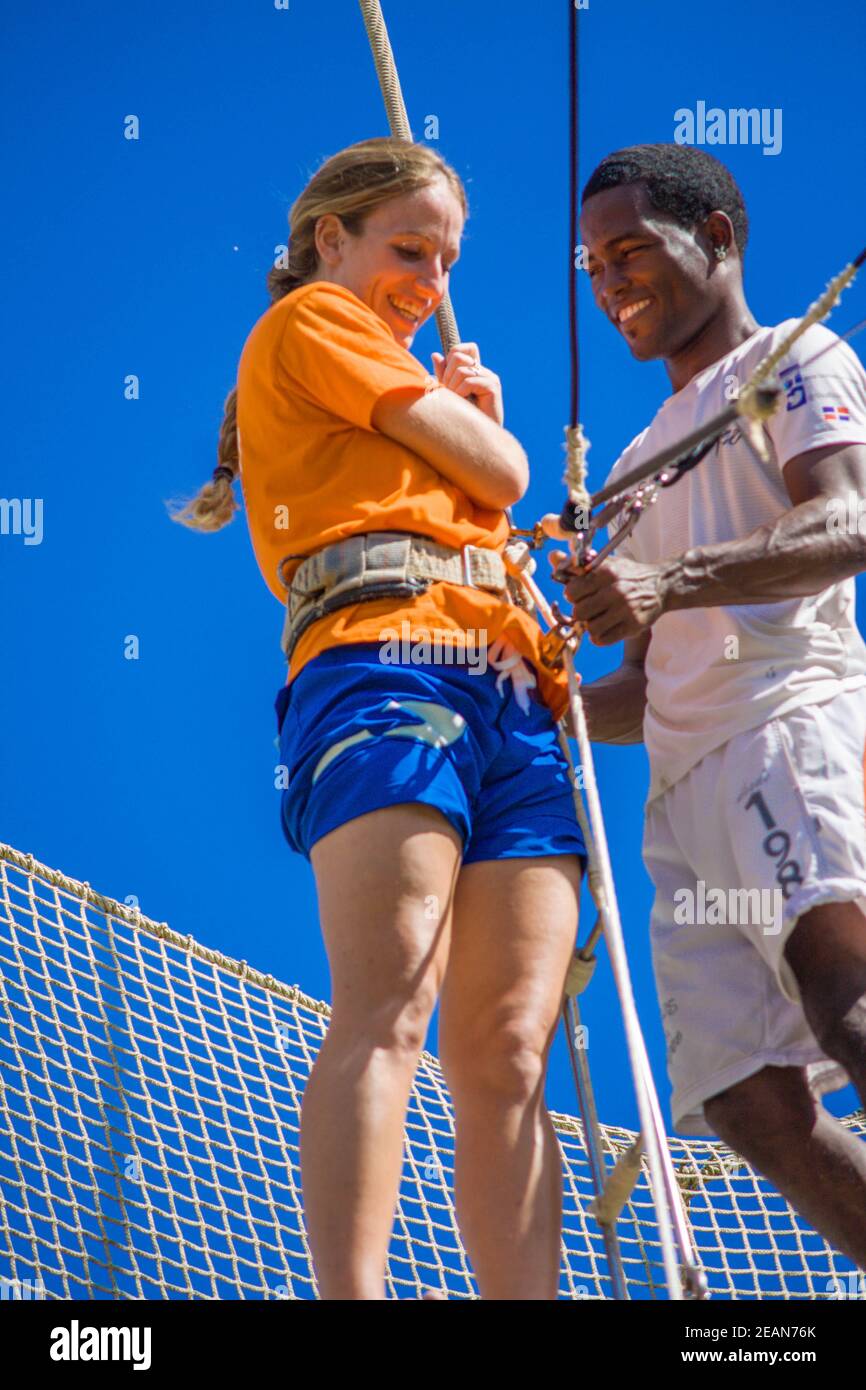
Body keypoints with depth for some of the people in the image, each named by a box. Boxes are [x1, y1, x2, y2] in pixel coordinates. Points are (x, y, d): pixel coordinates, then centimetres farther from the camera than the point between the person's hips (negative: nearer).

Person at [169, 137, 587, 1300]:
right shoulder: (309, 321, 12)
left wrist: (476, 414, 16)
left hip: (512, 699, 8)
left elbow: (494, 508, 28)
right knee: (387, 1016, -24)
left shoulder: (418, 387, 36)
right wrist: (481, 423, 26)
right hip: (383, 664, -8)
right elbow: (503, 473, 5)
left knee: (509, 1054, -6)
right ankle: (352, 1296, -34)